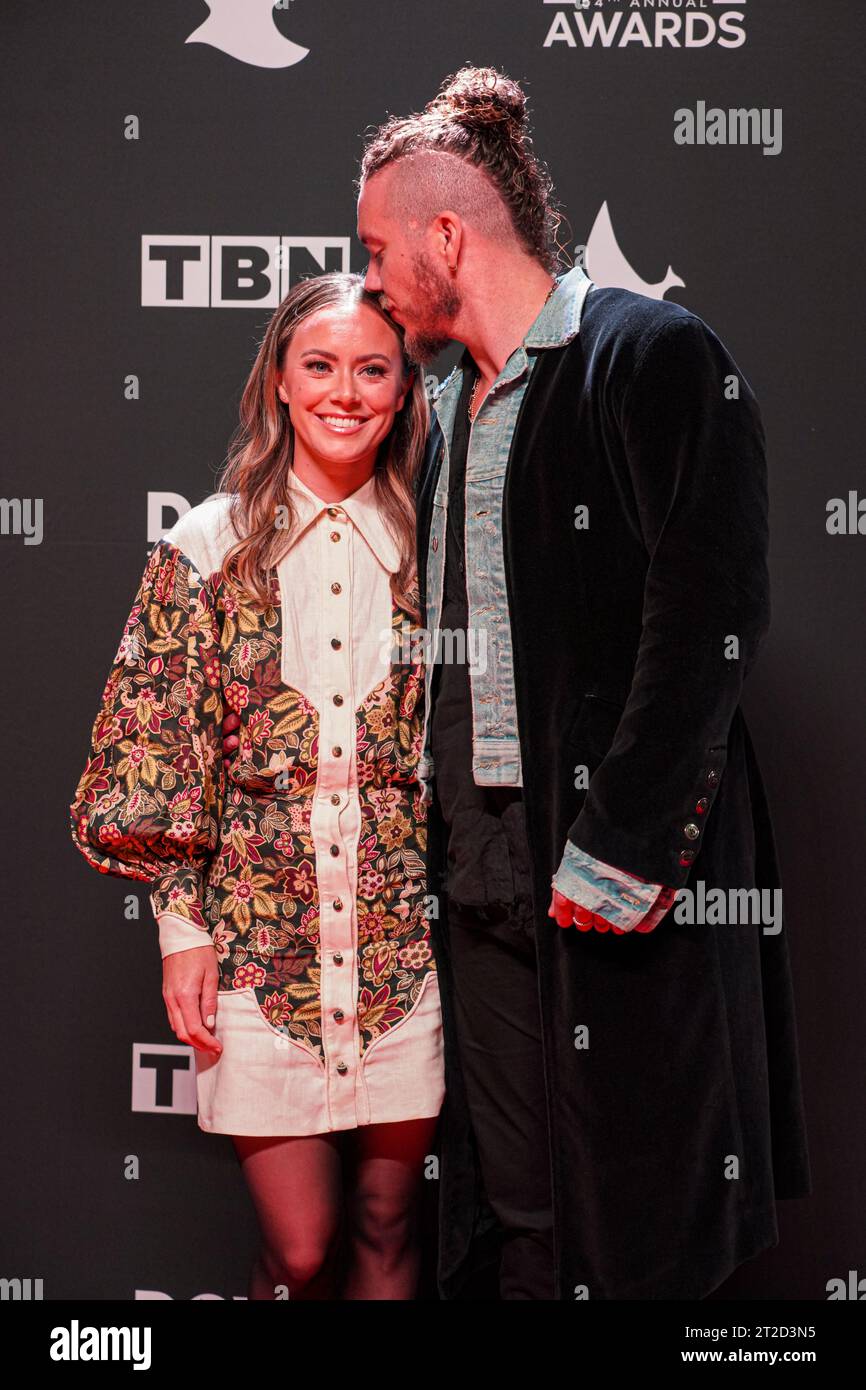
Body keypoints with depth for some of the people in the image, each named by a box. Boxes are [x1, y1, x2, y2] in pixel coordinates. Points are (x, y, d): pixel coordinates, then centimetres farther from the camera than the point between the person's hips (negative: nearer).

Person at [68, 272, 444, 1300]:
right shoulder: (208, 547, -1)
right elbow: (157, 747, 0)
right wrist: (181, 923, -4)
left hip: (405, 942, 2)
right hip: (259, 938, -2)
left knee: (386, 1231, 12)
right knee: (301, 1251, 1)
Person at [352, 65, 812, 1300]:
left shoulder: (658, 355, -8)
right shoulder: (455, 407, 17)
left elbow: (711, 612, -16)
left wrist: (620, 848, -19)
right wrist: (447, 836, 12)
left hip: (626, 875, -7)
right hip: (486, 874, 8)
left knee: (638, 1240, 3)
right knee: (517, 1223, 14)